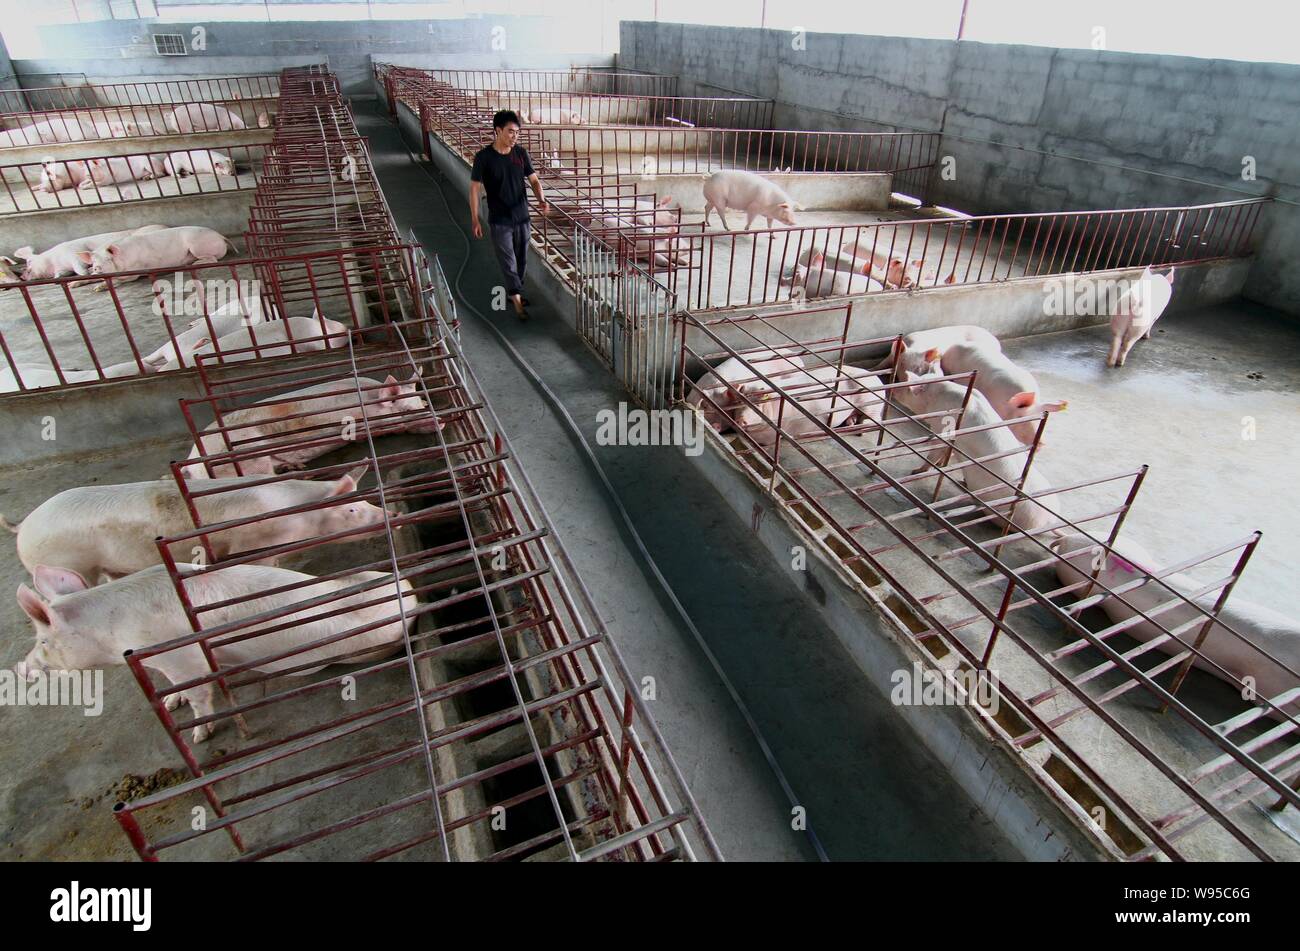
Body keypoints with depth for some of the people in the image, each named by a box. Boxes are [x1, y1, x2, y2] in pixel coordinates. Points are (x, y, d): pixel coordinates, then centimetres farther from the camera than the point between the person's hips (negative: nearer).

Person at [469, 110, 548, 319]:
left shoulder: (521, 153, -1)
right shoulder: (484, 157, -11)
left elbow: (534, 179, 5)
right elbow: (474, 188, -7)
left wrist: (541, 199, -16)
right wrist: (475, 220, -8)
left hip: (522, 217, 4)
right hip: (499, 221, -4)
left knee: (521, 260, 14)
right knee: (508, 262, -4)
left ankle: (513, 292, 34)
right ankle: (517, 301, 4)